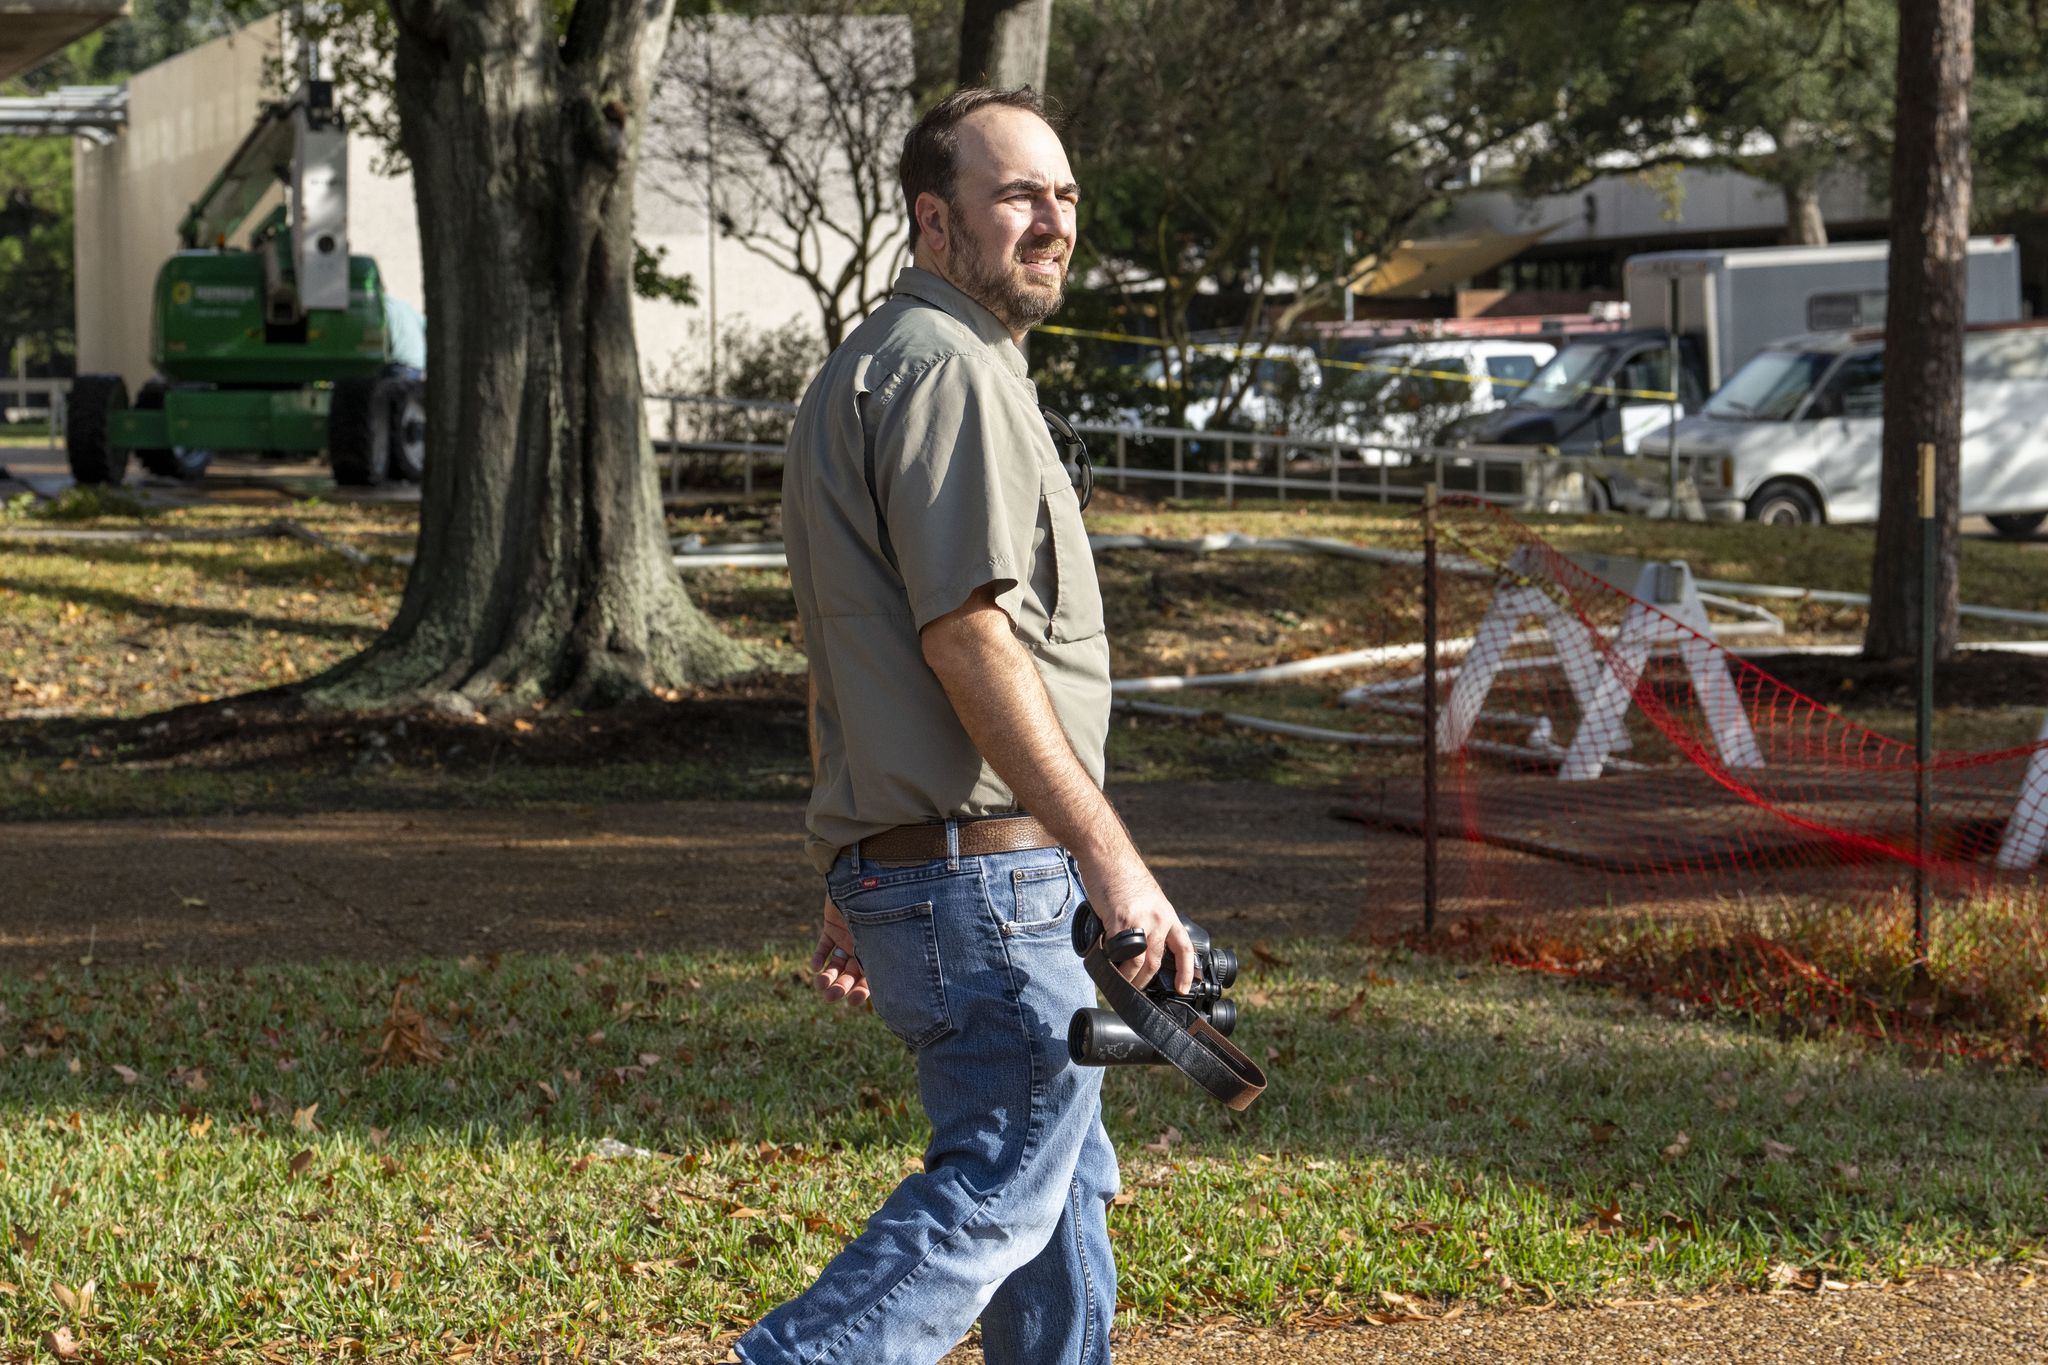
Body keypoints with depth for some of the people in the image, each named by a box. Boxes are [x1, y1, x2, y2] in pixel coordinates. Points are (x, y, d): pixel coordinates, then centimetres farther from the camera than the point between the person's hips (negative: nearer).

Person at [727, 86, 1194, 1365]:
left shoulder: (863, 369, 20)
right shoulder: (948, 367, -13)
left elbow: (857, 657, 21)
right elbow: (967, 637, -21)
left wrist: (855, 888, 23)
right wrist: (1111, 857, -22)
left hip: (897, 862, 10)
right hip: (988, 871, -10)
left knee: (1065, 1178, 17)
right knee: (1000, 1187, -7)